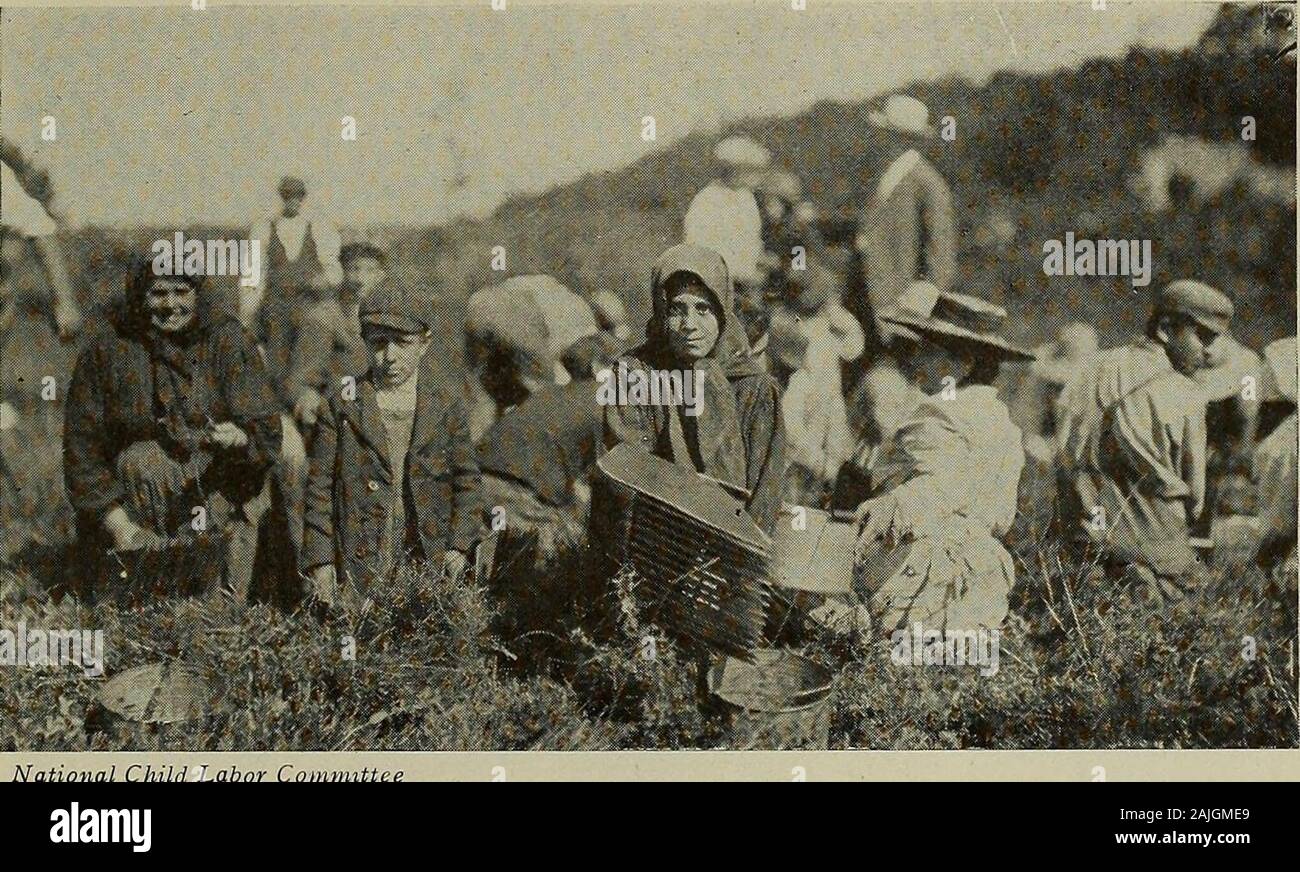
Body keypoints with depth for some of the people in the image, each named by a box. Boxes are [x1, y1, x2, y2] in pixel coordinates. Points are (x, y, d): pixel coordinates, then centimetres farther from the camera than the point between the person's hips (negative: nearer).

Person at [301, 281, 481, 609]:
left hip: (428, 559, 1)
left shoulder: (446, 401, 5)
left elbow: (467, 479, 11)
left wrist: (459, 548, 1)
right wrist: (320, 563, -2)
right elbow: (320, 487, 4)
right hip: (359, 563, -1)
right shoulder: (341, 405, 2)